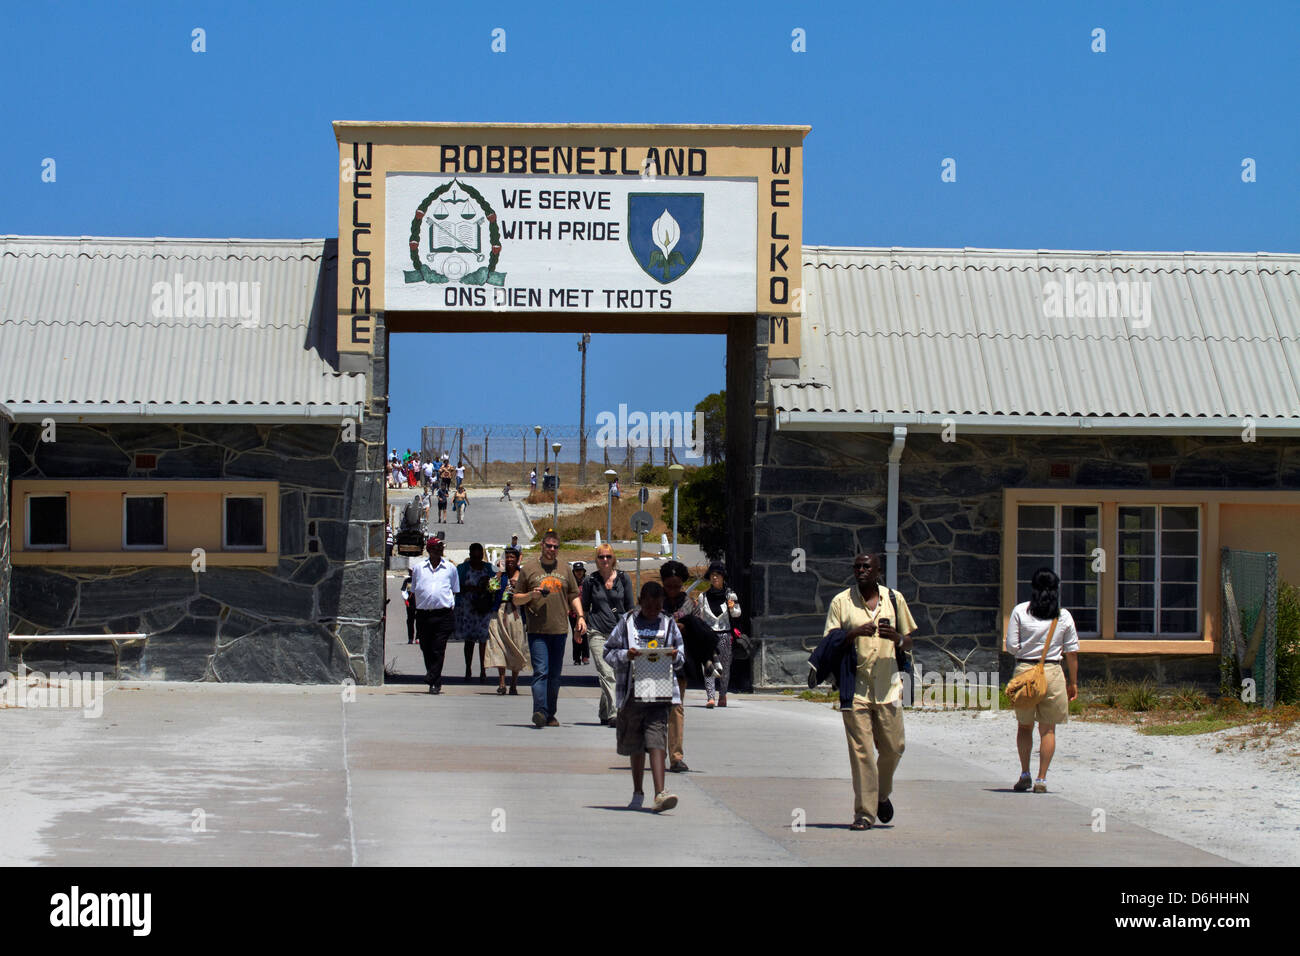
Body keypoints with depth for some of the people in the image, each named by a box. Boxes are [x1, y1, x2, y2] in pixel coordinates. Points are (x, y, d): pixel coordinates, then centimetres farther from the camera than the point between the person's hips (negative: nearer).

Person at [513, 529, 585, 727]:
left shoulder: (564, 569, 13)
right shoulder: (528, 568, 4)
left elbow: (574, 596, 19)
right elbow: (516, 599, 8)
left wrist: (581, 616, 5)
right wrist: (531, 595, -12)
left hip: (560, 629, 3)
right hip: (537, 630, -3)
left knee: (554, 674, 7)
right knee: (541, 671, -15)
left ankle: (550, 714, 14)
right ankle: (540, 712, -24)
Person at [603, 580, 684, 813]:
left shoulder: (669, 624, 9)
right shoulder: (627, 623, 5)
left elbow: (681, 658, 14)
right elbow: (609, 652, 5)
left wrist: (675, 656, -9)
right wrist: (626, 655, -15)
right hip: (632, 690, 1)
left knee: (656, 741, -14)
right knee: (635, 746, 12)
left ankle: (660, 794, -22)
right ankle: (637, 792, 27)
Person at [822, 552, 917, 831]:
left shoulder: (894, 599, 11)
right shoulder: (841, 602, 5)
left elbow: (908, 643, 16)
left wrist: (897, 638, -8)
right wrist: (854, 633, -16)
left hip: (888, 687, 2)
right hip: (855, 687, -2)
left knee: (892, 748, 2)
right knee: (860, 750, -7)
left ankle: (882, 795, 30)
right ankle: (864, 812, -4)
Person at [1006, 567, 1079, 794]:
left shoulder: (1020, 611, -3)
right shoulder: (1063, 616, 0)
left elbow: (1011, 646, -4)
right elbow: (1072, 652, 2)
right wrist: (1073, 682, 10)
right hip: (1052, 671, 0)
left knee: (1024, 726, 16)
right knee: (1048, 729, 7)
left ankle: (1025, 773, 9)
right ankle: (1041, 779, 2)